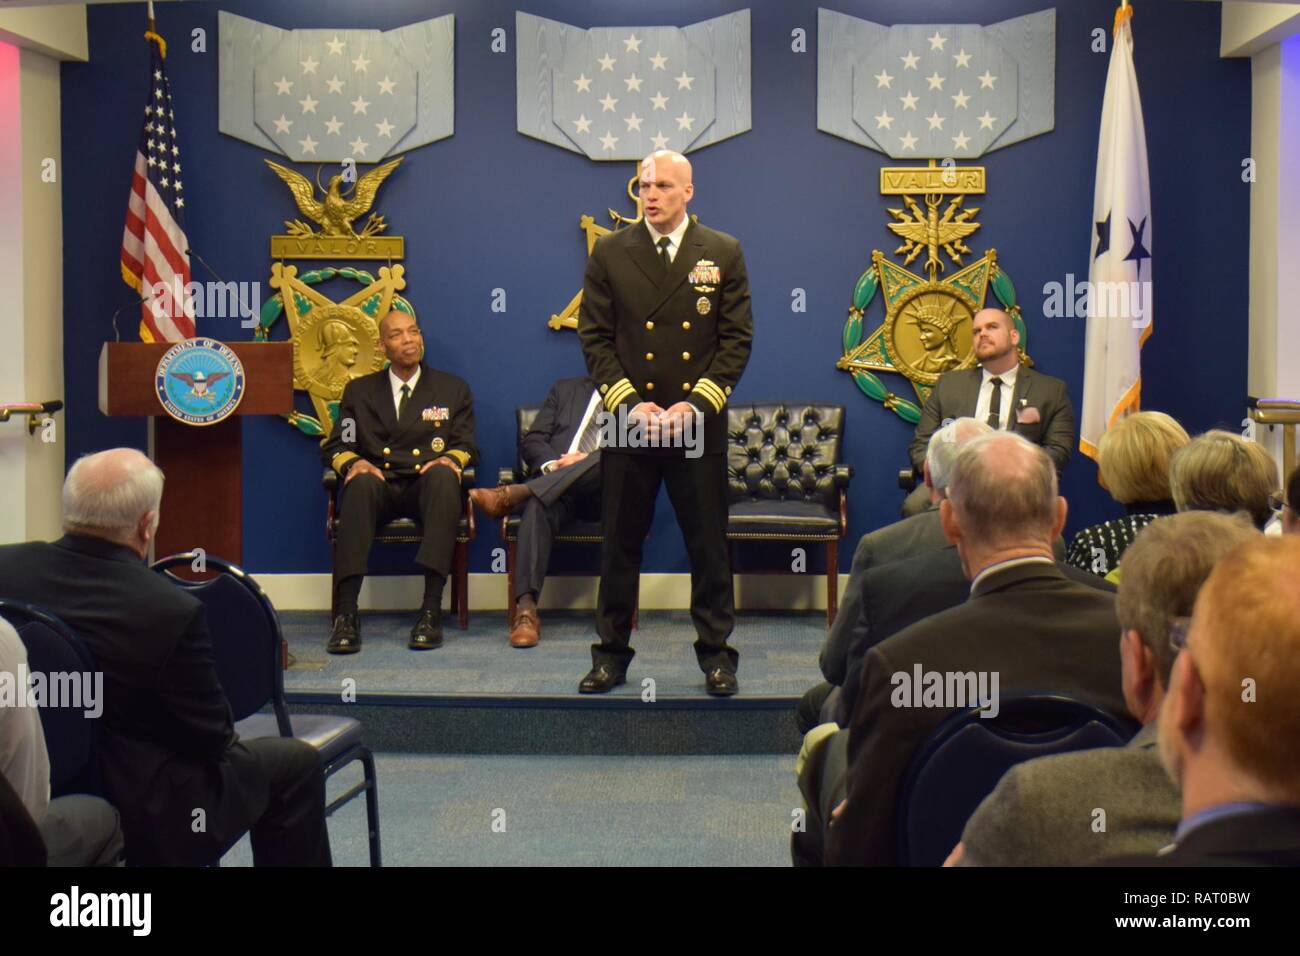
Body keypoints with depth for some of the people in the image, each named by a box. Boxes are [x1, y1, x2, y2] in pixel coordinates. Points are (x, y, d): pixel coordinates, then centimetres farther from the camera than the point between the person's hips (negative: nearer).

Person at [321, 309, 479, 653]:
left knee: (443, 476, -36)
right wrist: (352, 463, -10)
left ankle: (431, 609, -43)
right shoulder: (360, 391, 21)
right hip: (380, 488, 1)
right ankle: (346, 613, -42)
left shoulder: (453, 389, 19)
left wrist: (451, 460, -13)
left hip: (426, 486, 0)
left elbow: (467, 447, 12)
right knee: (362, 482, -36)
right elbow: (334, 447, 14)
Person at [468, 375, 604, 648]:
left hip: (603, 492, -1)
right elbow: (531, 441, 14)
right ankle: (526, 610, -45)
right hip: (552, 486, 1)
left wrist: (589, 460, -13)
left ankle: (512, 494, -36)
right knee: (539, 505, -35)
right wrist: (552, 465, -8)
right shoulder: (566, 389, 25)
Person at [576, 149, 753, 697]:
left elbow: (736, 340, 1)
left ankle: (715, 653, 16)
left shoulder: (723, 254, 4)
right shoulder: (610, 253, 5)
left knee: (708, 544, 5)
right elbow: (594, 338, 3)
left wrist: (695, 404, -11)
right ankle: (612, 652, 17)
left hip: (699, 424, 0)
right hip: (627, 421, 1)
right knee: (620, 544, 7)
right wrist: (631, 403, -9)